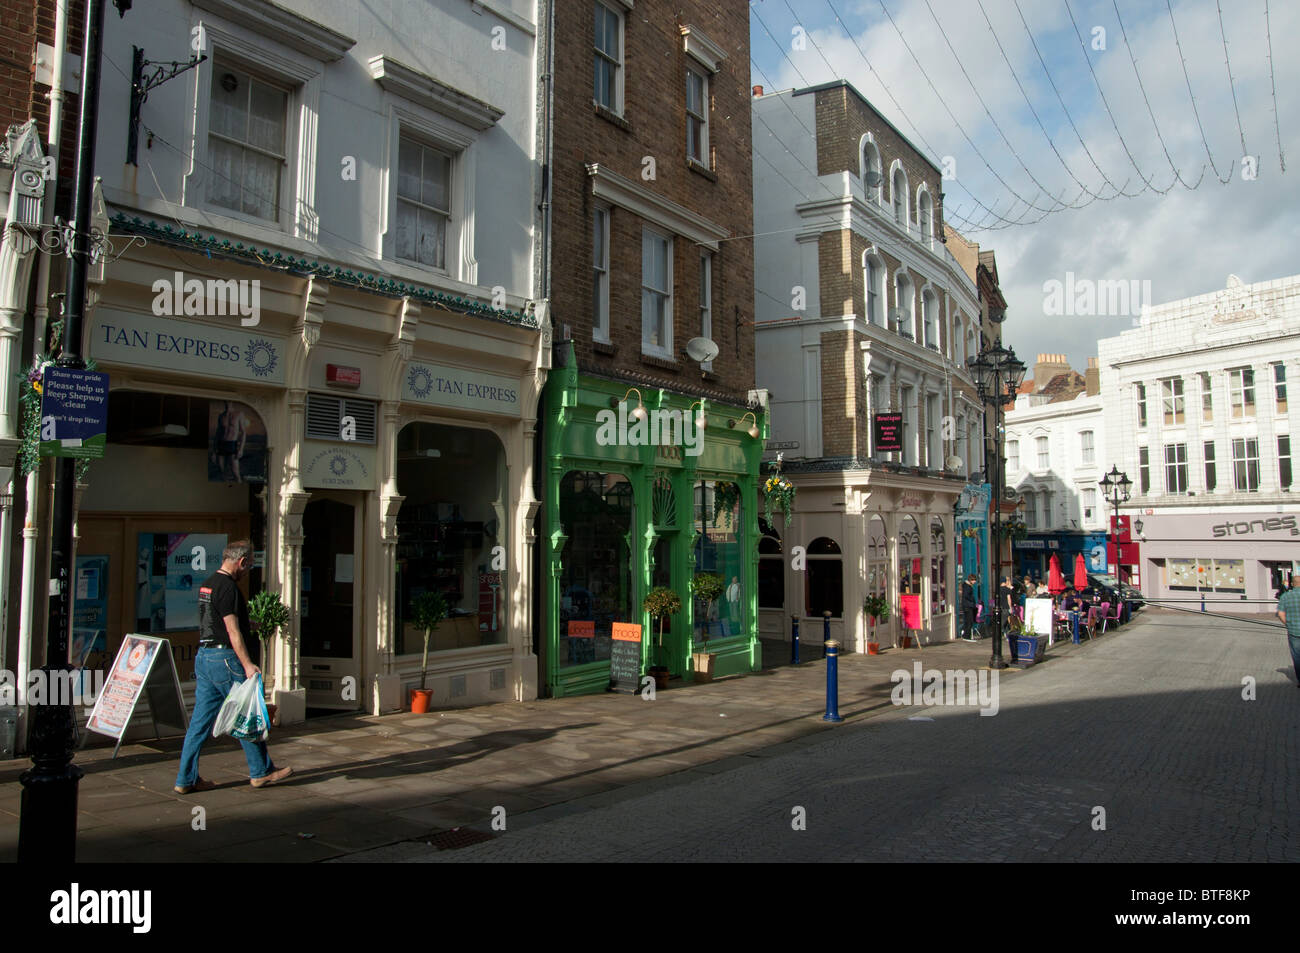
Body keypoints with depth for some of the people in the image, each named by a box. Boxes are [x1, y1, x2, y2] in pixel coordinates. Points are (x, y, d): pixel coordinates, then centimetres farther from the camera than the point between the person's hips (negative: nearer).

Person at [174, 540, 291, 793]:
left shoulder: (207, 584, 15)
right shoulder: (227, 586, -15)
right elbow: (232, 630, -19)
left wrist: (248, 625, 36)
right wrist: (247, 664, -20)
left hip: (203, 656, 9)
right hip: (224, 658, -9)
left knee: (200, 721, 10)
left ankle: (186, 779, 13)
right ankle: (261, 772, 11)